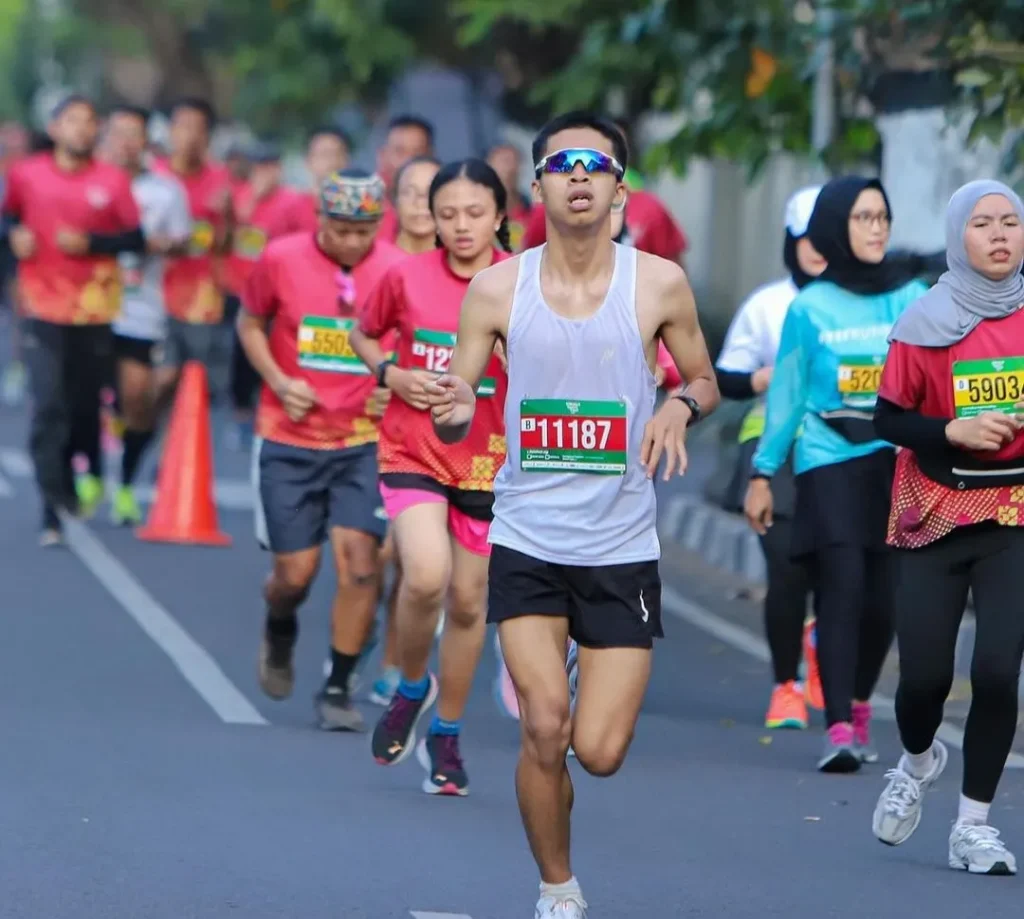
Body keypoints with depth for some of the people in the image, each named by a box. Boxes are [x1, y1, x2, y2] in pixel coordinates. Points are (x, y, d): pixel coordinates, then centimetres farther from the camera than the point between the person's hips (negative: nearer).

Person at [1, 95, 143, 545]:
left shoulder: (112, 180, -1)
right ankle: (53, 512, -9)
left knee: (86, 406, 10)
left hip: (94, 311, 1)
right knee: (48, 408, -11)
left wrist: (90, 242, -15)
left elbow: (136, 239, -1)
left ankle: (90, 475, 40)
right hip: (44, 310, -1)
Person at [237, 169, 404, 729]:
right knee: (295, 572, 1)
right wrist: (279, 382, -6)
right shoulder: (281, 259, -7)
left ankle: (337, 688, 2)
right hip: (290, 440, 0)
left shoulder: (397, 269, -6)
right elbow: (250, 323, 9)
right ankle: (279, 632, 38)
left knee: (359, 559, -13)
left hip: (362, 440, 0)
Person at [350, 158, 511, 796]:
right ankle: (412, 687, 7)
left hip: (488, 457, 1)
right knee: (426, 576, -23)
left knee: (469, 600, 9)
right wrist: (392, 375, -5)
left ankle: (446, 735, 28)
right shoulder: (407, 277, -4)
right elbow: (365, 334, 14)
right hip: (413, 450, -1)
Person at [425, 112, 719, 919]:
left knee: (600, 752, -4)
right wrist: (456, 414, -23)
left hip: (623, 548, 0)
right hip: (528, 541, 0)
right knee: (545, 729, -12)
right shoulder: (497, 290, -3)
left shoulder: (659, 284, -4)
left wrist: (680, 406, -14)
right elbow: (456, 416, 1)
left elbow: (705, 382, 9)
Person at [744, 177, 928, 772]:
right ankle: (839, 730, -15)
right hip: (828, 461, -2)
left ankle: (859, 709, 25)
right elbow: (787, 394, 7)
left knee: (883, 598, 2)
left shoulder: (912, 299, 5)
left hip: (896, 463, 2)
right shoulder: (811, 308, 2)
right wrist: (763, 474, 6)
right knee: (843, 584, -14)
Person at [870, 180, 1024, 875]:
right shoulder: (929, 323, -4)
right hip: (935, 519, 0)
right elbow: (889, 418, 0)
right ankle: (918, 761, 36)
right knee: (925, 675, 0)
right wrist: (954, 431, -16)